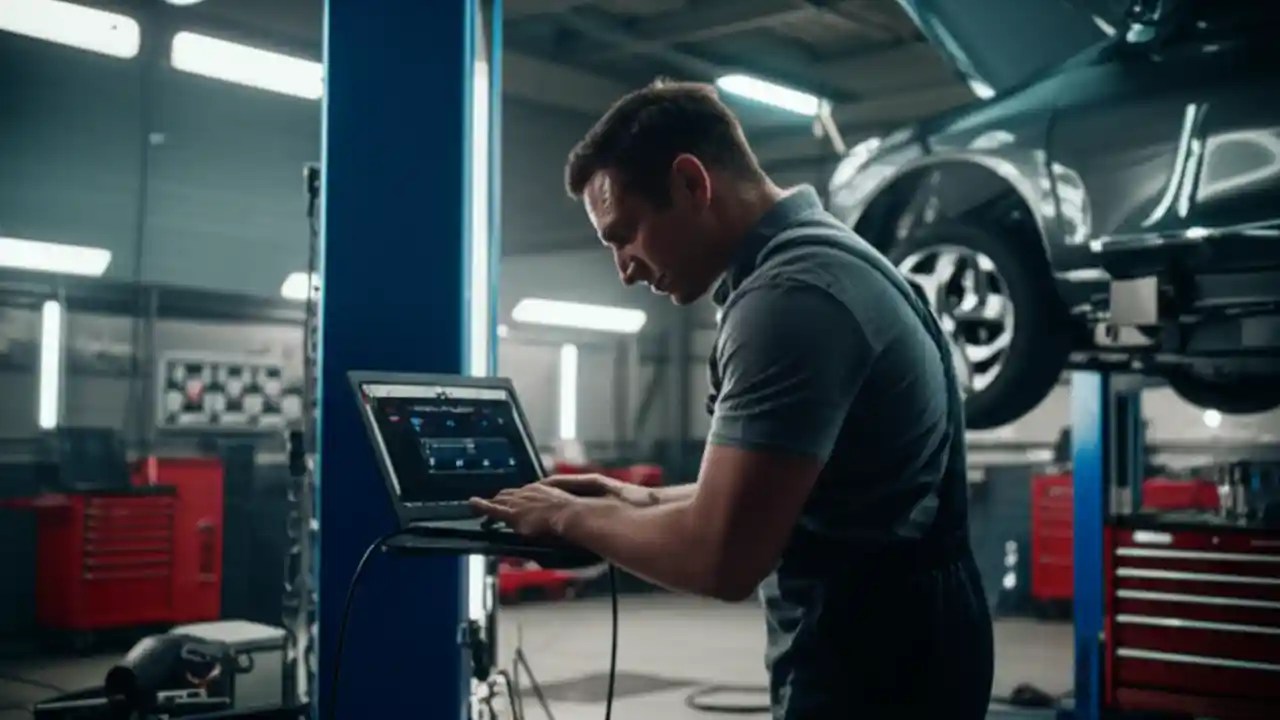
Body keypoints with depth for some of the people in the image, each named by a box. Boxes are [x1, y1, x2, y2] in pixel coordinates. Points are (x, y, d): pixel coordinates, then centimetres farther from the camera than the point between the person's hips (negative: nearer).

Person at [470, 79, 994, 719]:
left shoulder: (790, 295, -21)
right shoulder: (808, 260, 13)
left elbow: (720, 558, -26)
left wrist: (571, 516, -10)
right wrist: (647, 501, 12)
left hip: (873, 663, -10)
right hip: (888, 643, 10)